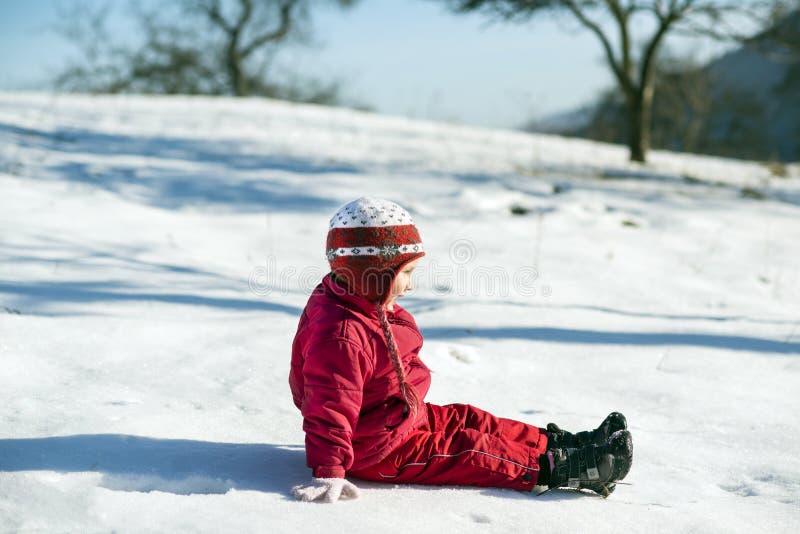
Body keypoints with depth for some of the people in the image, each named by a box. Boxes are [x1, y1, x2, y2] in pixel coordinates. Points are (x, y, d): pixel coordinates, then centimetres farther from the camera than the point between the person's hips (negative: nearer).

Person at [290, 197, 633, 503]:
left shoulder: (367, 309, 4)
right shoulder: (341, 336, -33)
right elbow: (330, 409, -35)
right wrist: (329, 474, -38)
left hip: (402, 420, 11)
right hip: (380, 454, -11)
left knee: (465, 419, 10)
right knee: (466, 448, -9)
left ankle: (562, 443, 15)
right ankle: (559, 468, -4)